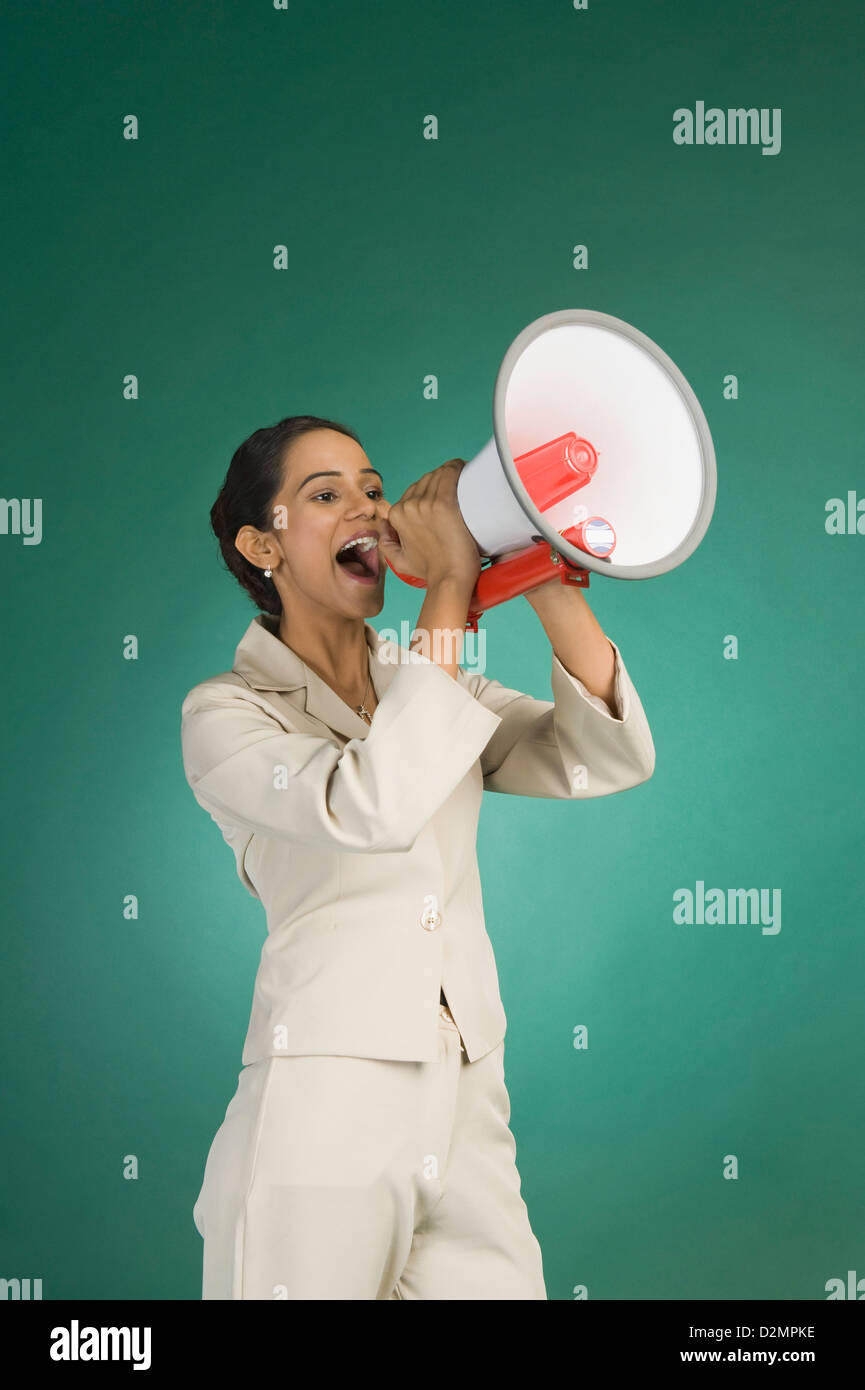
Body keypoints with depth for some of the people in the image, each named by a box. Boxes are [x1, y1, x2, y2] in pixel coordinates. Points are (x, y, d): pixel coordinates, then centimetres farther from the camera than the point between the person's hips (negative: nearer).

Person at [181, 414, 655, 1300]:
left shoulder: (433, 689, 15)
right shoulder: (224, 712, -1)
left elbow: (607, 759, 0)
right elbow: (370, 807, -21)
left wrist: (546, 580, -13)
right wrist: (450, 586, -17)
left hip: (469, 1124, 5)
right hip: (322, 1119, -4)